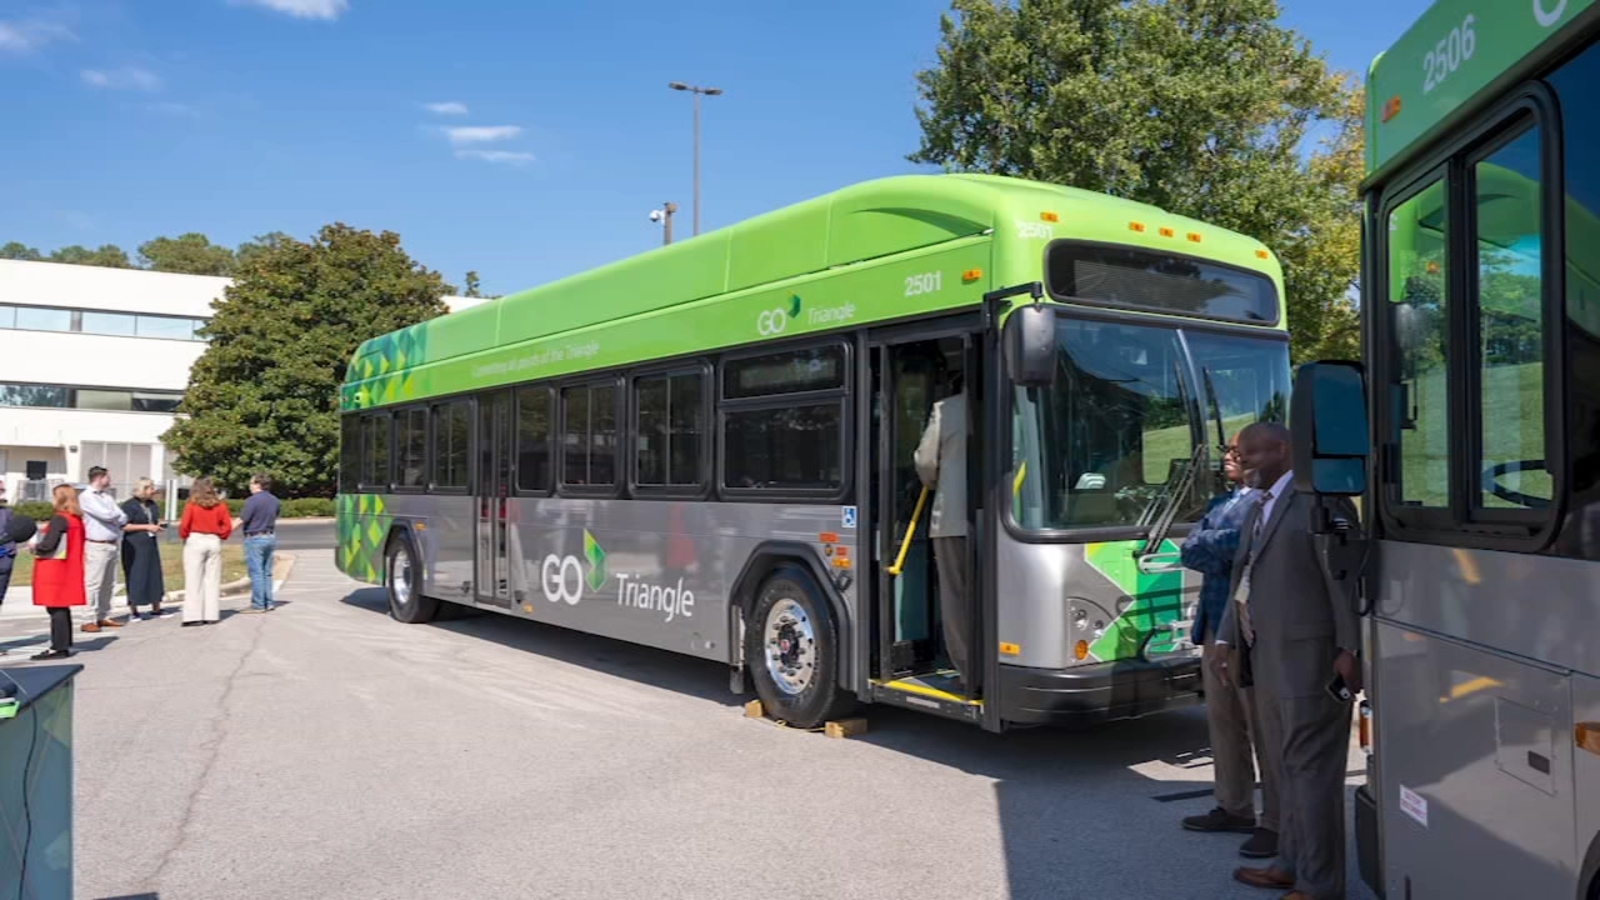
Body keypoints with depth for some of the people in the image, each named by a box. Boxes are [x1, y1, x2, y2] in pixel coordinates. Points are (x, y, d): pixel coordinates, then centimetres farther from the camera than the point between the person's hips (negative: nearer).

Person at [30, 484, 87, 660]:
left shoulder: (59, 519, -14)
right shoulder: (77, 519, 11)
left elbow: (48, 544, -19)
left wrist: (35, 547, 2)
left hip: (54, 570, -9)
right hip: (69, 570, 9)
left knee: (56, 608, -6)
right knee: (63, 608, 14)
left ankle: (58, 647, -6)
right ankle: (64, 645, 18)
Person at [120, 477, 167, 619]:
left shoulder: (152, 504, 15)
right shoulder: (129, 505, -8)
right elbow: (124, 526, -14)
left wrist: (159, 524, 5)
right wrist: (147, 527, -17)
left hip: (150, 545, 7)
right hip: (134, 546, -7)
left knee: (154, 575, 7)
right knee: (135, 577, -4)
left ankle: (156, 609, 14)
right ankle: (133, 611, 4)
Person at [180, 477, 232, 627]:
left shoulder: (191, 505, -7)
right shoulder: (220, 506, 1)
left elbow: (184, 526, -9)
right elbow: (227, 526, 0)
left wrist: (184, 536, 10)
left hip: (195, 541, -3)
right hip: (214, 542, 3)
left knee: (194, 580, 3)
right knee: (212, 580, 8)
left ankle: (194, 616, 2)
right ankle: (211, 615, 10)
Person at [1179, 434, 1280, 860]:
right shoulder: (1220, 503, 18)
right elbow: (1188, 550, 6)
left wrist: (1210, 544, -12)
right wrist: (1223, 548, -10)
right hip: (1215, 624, 9)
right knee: (1222, 720, 15)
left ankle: (1276, 822, 8)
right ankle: (1234, 807, 28)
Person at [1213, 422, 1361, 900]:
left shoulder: (1319, 499, -10)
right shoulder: (1257, 509, 19)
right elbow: (1243, 582, 20)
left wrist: (1349, 649, -18)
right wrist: (1225, 640, 15)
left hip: (1308, 658, -9)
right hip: (1267, 657, 9)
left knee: (1311, 768, -4)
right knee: (1287, 765, 17)